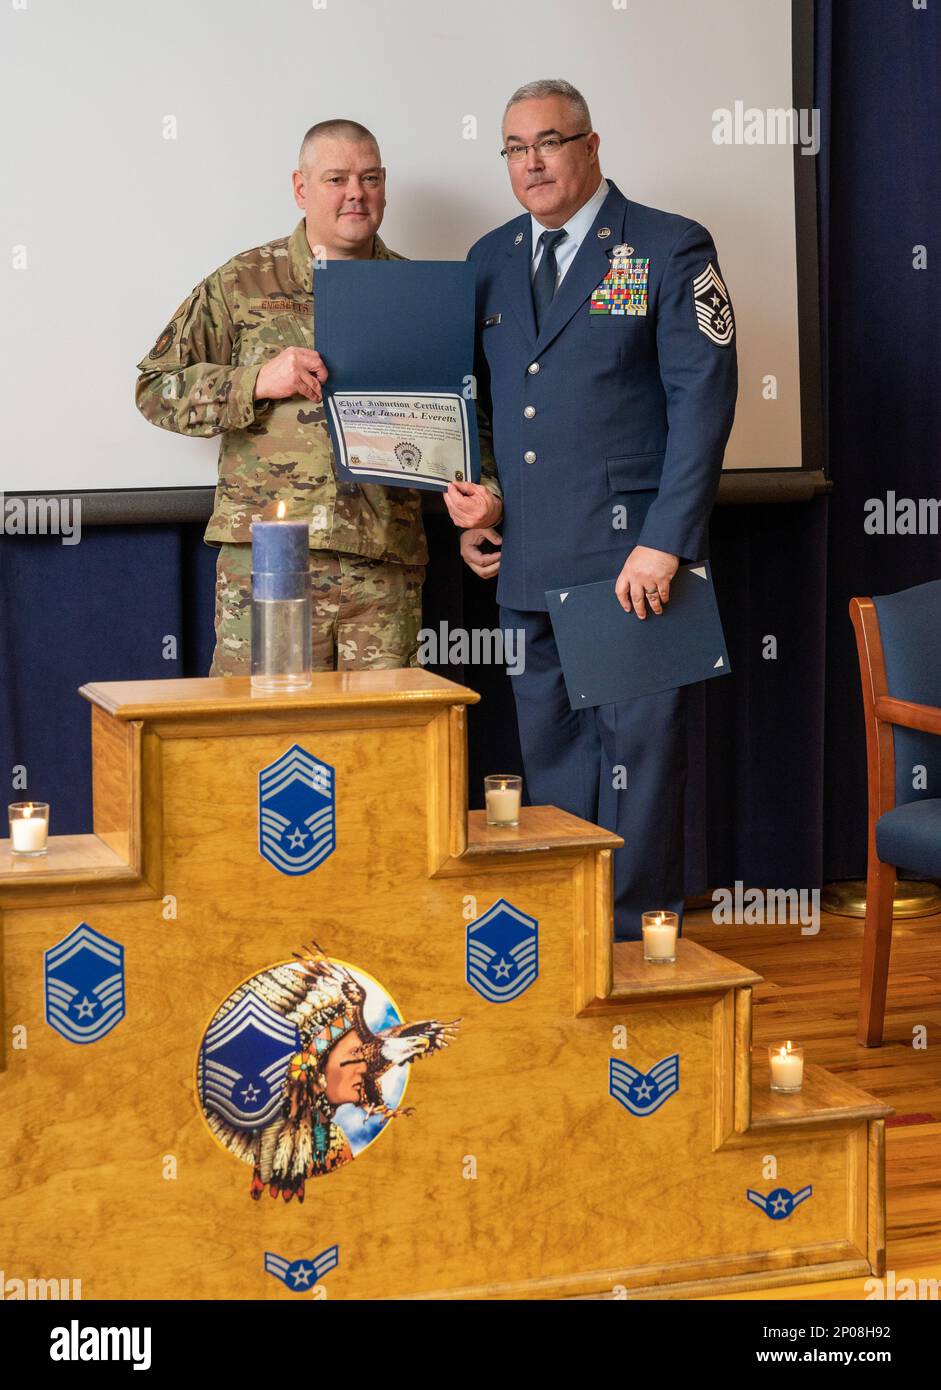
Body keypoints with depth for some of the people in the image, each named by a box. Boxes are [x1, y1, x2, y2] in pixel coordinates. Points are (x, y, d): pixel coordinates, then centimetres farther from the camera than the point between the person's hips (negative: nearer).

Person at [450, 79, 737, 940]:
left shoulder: (671, 250, -3)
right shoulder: (491, 260, 14)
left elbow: (703, 401, -10)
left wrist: (664, 544, -16)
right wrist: (468, 506, 6)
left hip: (630, 555, -5)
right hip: (530, 561, 6)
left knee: (637, 754, 0)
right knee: (550, 759, 11)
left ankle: (636, 946, 9)